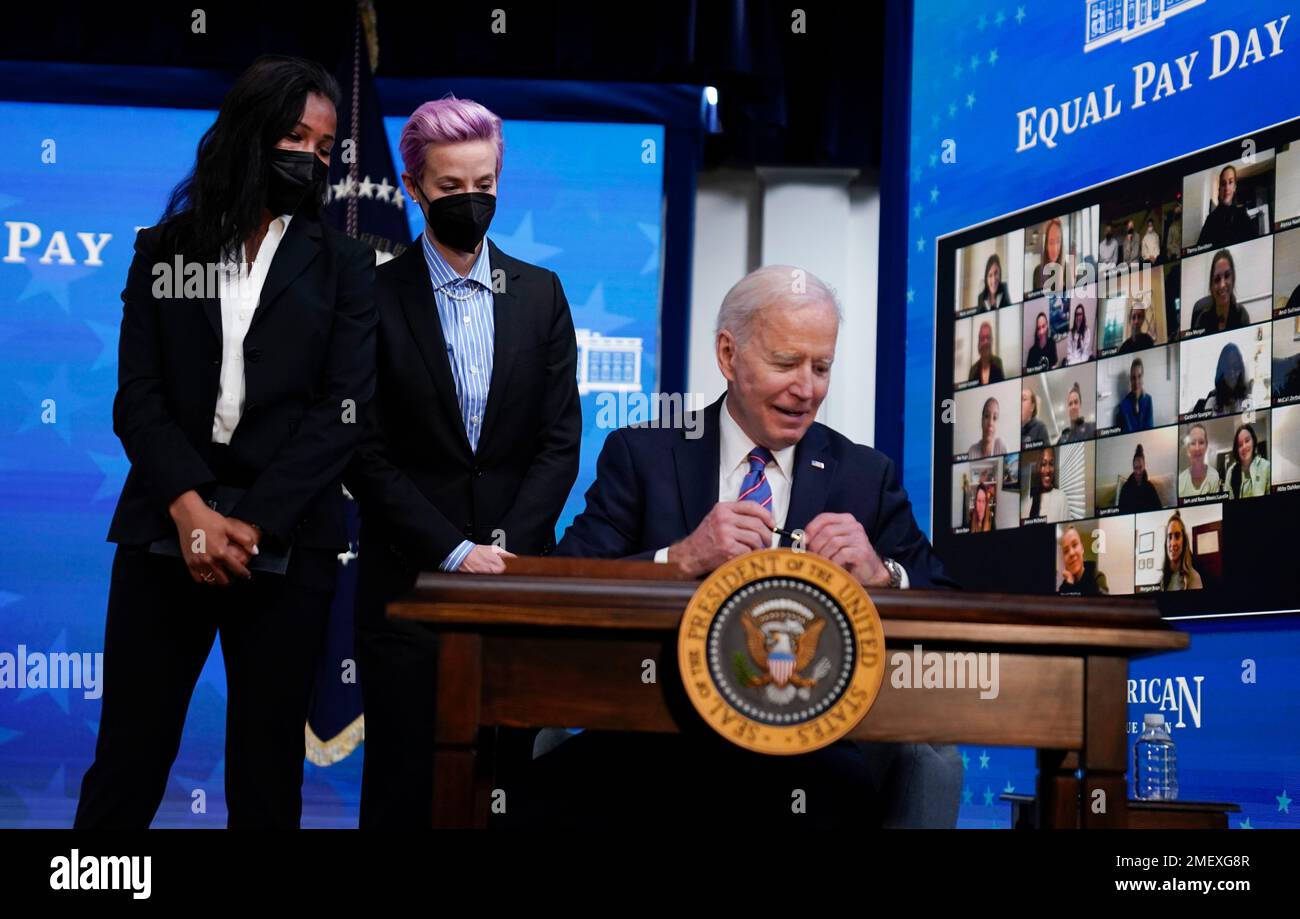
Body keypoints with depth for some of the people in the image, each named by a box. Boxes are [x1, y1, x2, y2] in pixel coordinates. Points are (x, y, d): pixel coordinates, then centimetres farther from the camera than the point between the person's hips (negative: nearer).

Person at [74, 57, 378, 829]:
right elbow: (137, 398, 2)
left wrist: (252, 524, -13)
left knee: (266, 765, 4)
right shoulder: (164, 249, 10)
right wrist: (189, 509, -15)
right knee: (129, 754, 1)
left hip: (285, 543, 0)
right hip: (167, 533, 1)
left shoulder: (343, 265, 8)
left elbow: (343, 408, -2)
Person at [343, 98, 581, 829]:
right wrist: (455, 553, -12)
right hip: (410, 578, -2)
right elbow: (368, 455, -5)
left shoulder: (540, 294, 8)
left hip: (518, 572, 2)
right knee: (406, 778, 2)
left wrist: (508, 551, -8)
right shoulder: (376, 297, -1)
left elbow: (560, 441, 4)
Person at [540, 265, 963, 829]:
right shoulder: (641, 456, 7)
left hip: (812, 738, 2)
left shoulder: (868, 476, 12)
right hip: (660, 736, -2)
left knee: (929, 763, -31)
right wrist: (681, 559, -21)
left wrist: (881, 574, -14)